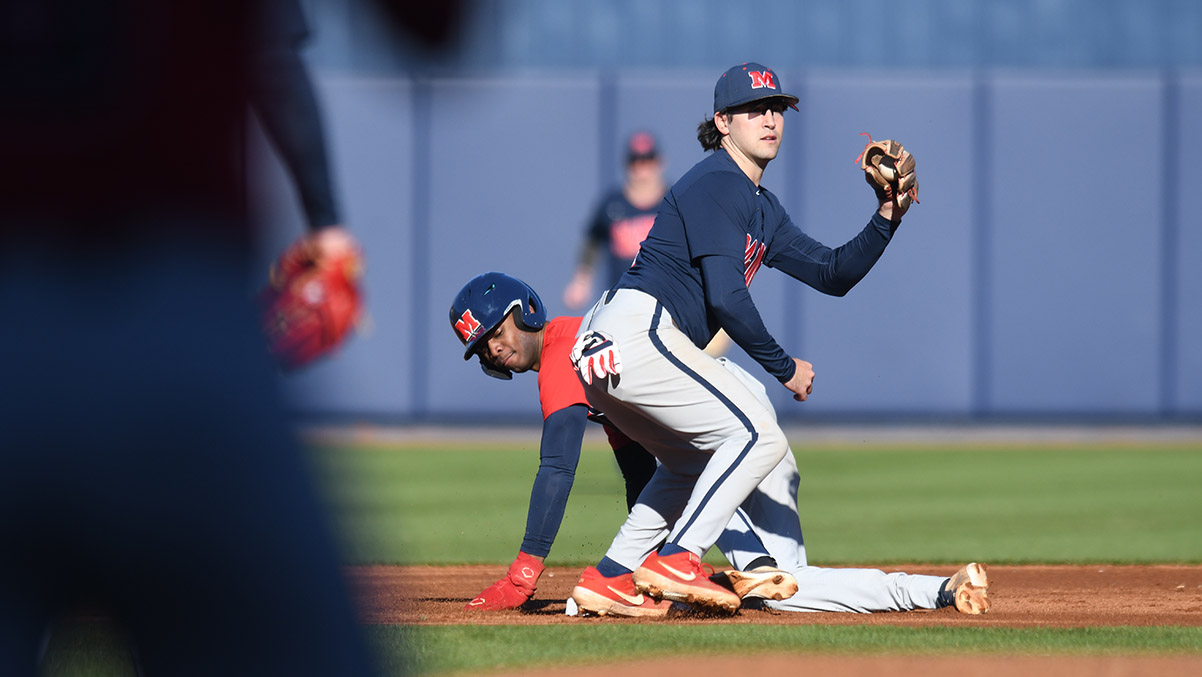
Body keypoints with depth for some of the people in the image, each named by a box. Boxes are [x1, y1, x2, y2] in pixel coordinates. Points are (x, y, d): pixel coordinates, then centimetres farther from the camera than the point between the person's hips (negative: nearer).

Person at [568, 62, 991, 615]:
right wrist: (784, 367, -8)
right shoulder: (715, 185, -9)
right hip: (638, 335, -11)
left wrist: (887, 216, 6)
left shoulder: (762, 209, 23)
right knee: (757, 434, -15)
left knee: (695, 458, 27)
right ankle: (674, 561, -18)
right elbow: (725, 297, -17)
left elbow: (833, 273, 20)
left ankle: (611, 579, 21)